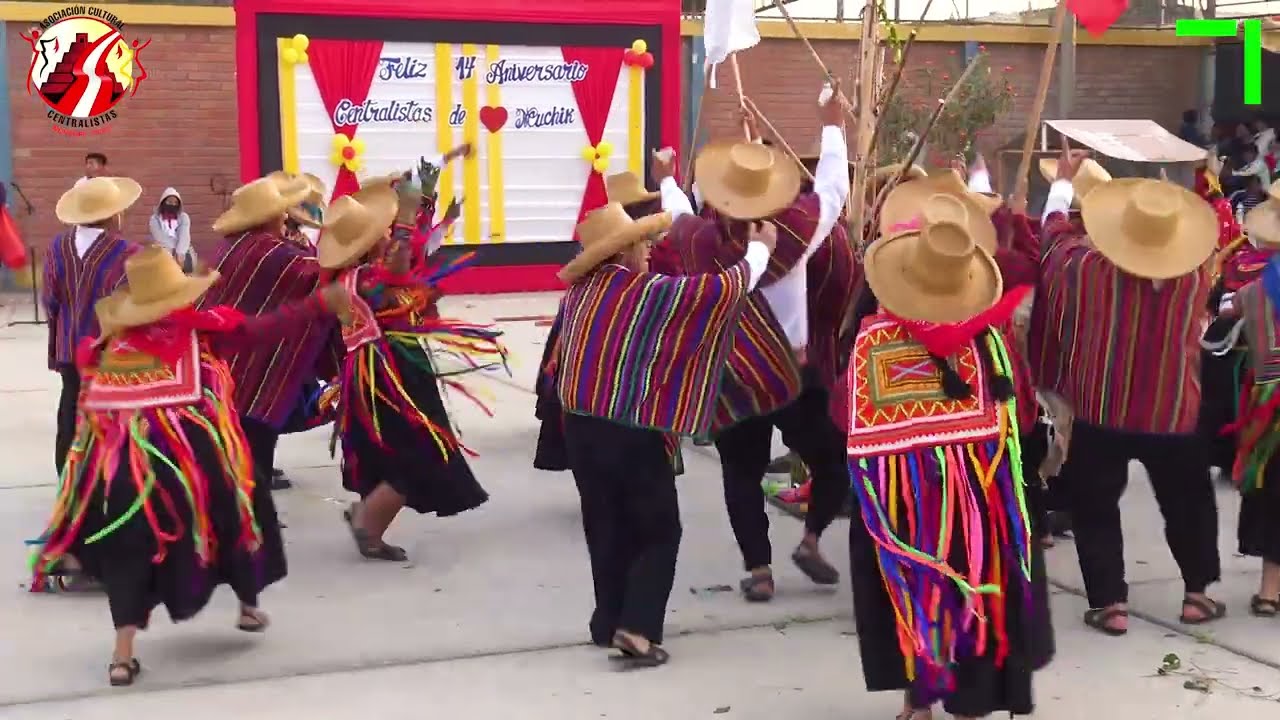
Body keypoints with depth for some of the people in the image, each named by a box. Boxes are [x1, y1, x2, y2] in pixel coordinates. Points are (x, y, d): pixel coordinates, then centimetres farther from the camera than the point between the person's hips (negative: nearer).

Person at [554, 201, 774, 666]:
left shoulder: (579, 291, 6)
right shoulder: (650, 294, -12)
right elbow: (725, 288, -11)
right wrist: (759, 249, 5)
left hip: (580, 425, 6)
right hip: (631, 432, -6)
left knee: (606, 527, 17)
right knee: (659, 530, 6)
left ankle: (609, 622, 23)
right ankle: (637, 628, -3)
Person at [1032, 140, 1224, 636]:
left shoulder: (1086, 266, -15)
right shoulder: (1195, 272, -10)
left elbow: (1056, 231, 6)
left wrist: (1063, 181, 22)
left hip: (1098, 411, -1)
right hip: (1172, 412, 2)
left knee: (1096, 508, 10)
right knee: (1187, 503, 20)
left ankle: (1109, 603, 7)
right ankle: (1198, 592, 27)